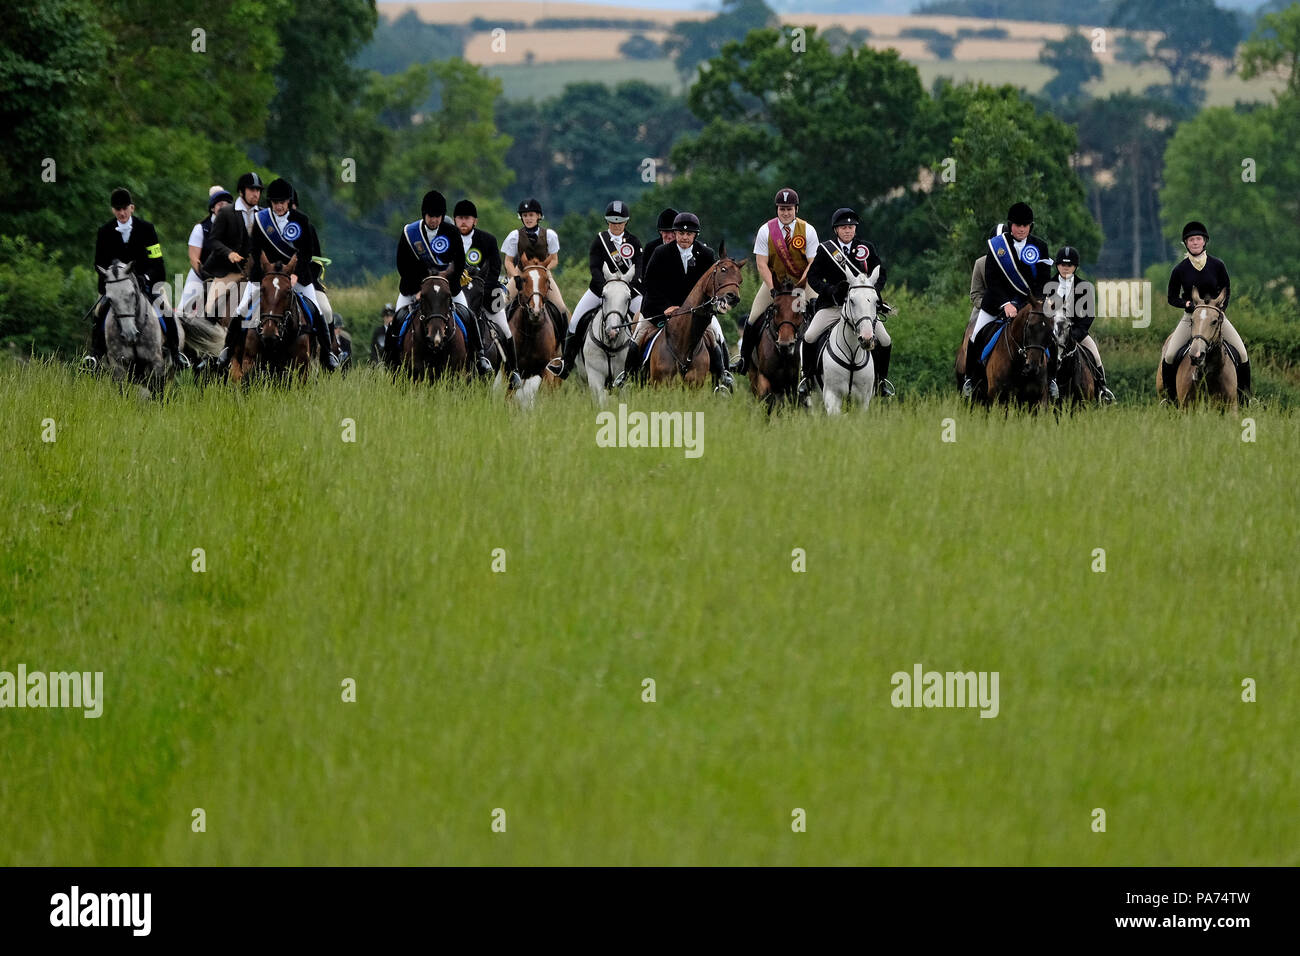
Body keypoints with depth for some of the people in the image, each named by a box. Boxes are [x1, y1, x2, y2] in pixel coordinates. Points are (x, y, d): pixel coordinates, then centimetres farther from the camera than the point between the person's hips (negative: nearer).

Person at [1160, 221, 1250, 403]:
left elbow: (1226, 291, 6)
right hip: (1190, 317, 0)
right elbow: (1172, 298, 4)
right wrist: (1186, 303, -17)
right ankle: (1170, 397, 1)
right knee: (1169, 356, -17)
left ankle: (1244, 396, 5)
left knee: (1242, 354, -11)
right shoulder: (1180, 270, -3)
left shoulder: (1217, 265, -3)